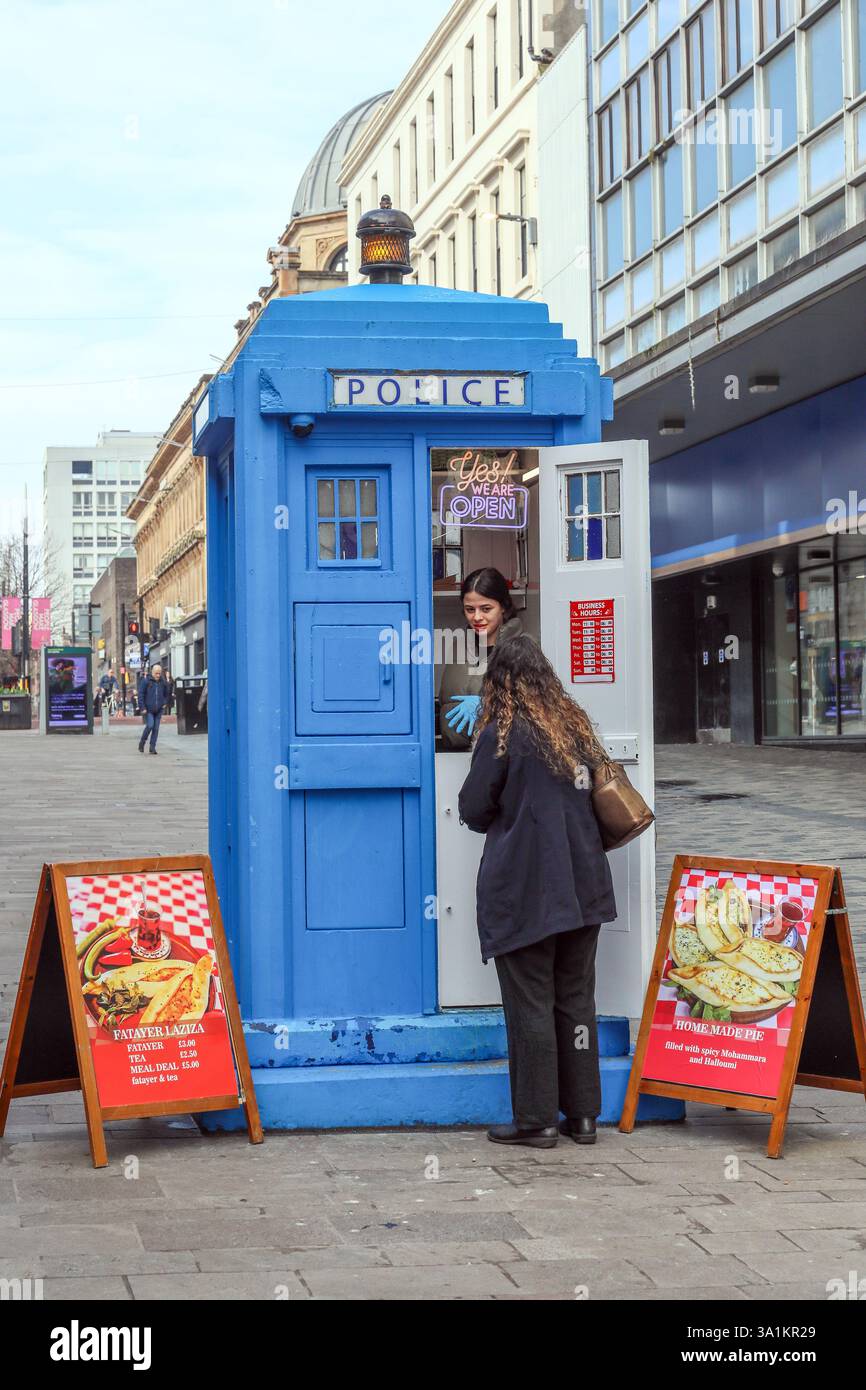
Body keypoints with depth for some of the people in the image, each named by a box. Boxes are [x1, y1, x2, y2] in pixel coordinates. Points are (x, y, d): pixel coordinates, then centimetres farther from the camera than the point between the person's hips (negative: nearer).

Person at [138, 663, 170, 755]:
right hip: (148, 709, -4)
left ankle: (152, 747, 9)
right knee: (150, 725, -14)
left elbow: (166, 694, 23)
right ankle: (142, 742, 7)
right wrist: (143, 707, -10)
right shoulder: (146, 682, -6)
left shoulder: (163, 682, 6)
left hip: (158, 709, 4)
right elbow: (141, 695, -5)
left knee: (156, 728, 2)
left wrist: (164, 703, 10)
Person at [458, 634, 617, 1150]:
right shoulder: (577, 725, 9)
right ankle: (582, 1114, 16)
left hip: (524, 890, -5)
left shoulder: (501, 734, -8)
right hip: (583, 884, 6)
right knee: (577, 999, 11)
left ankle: (537, 1118, 4)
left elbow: (473, 810, -4)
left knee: (530, 1002, 1)